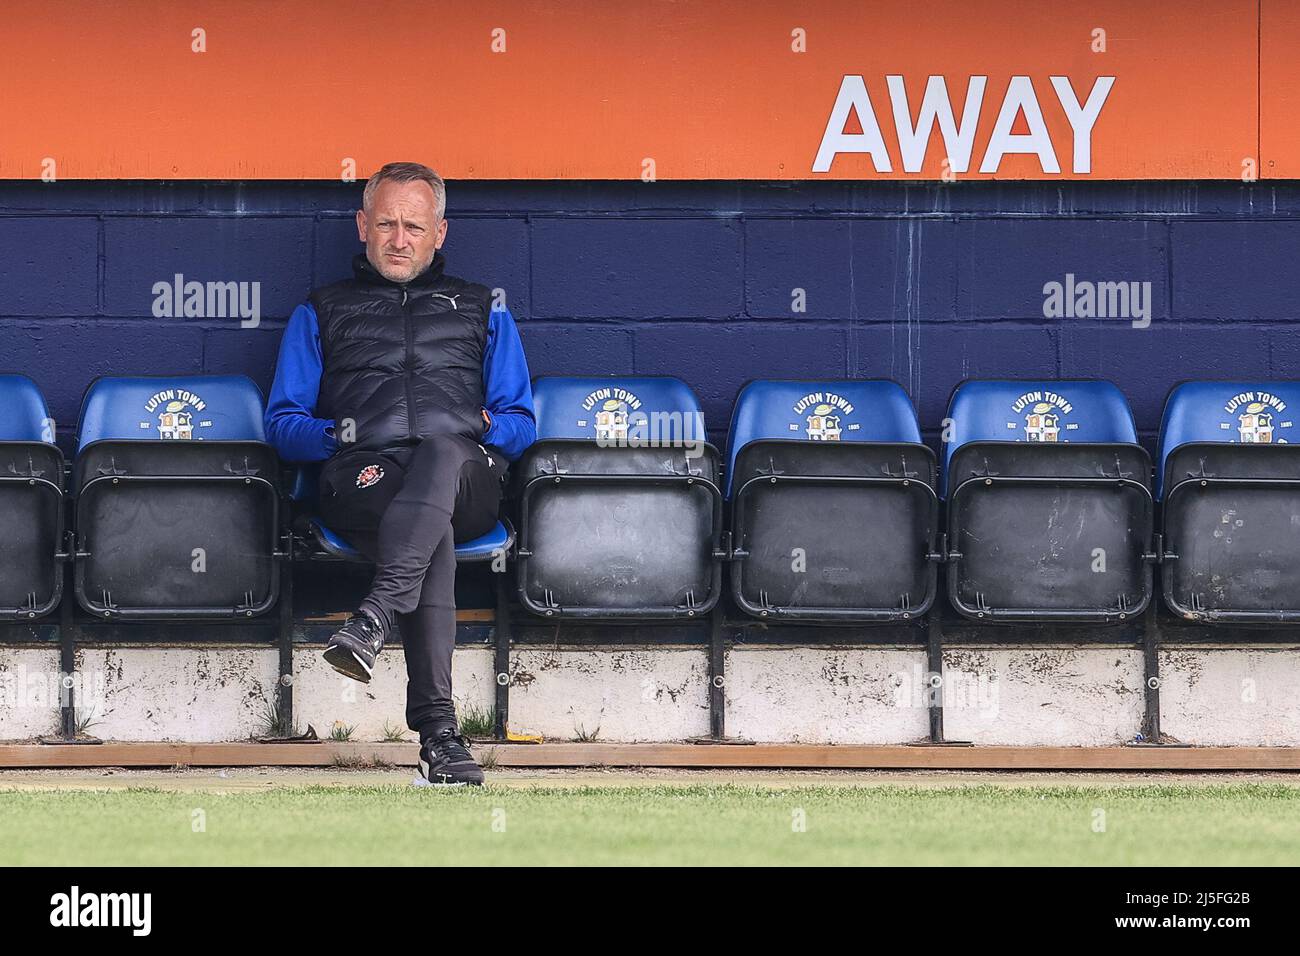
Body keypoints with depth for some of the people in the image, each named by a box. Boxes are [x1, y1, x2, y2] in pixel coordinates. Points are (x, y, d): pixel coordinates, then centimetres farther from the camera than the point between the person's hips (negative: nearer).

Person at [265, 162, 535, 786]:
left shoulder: (483, 310, 31)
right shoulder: (322, 313, 29)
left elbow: (521, 424, 24)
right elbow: (282, 423, 21)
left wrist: (486, 427, -1)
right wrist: (338, 436, -2)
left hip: (467, 476, 1)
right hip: (364, 477, 0)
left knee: (442, 452, -42)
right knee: (433, 536, -39)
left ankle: (377, 616, -61)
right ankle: (437, 727, -53)